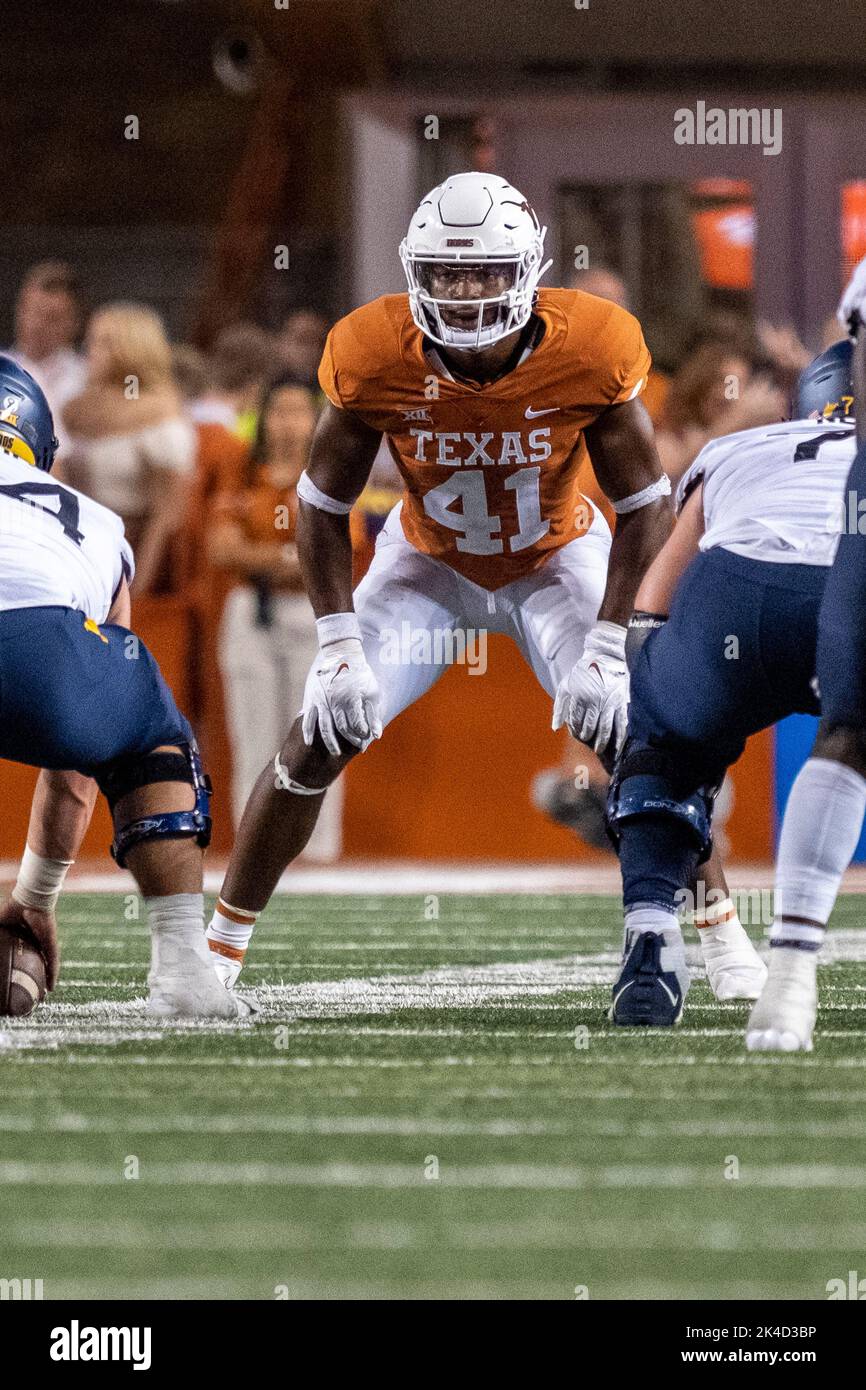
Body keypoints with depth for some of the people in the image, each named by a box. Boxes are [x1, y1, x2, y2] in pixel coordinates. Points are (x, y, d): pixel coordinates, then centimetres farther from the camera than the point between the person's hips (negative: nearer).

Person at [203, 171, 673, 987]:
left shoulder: (592, 353, -29)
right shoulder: (373, 357, -27)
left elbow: (645, 506, -18)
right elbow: (323, 505, -13)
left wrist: (606, 649, -24)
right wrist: (339, 648, -20)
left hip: (558, 560, 0)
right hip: (428, 564, 1)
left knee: (627, 730, -17)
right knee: (323, 734, -11)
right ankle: (220, 946, 1)